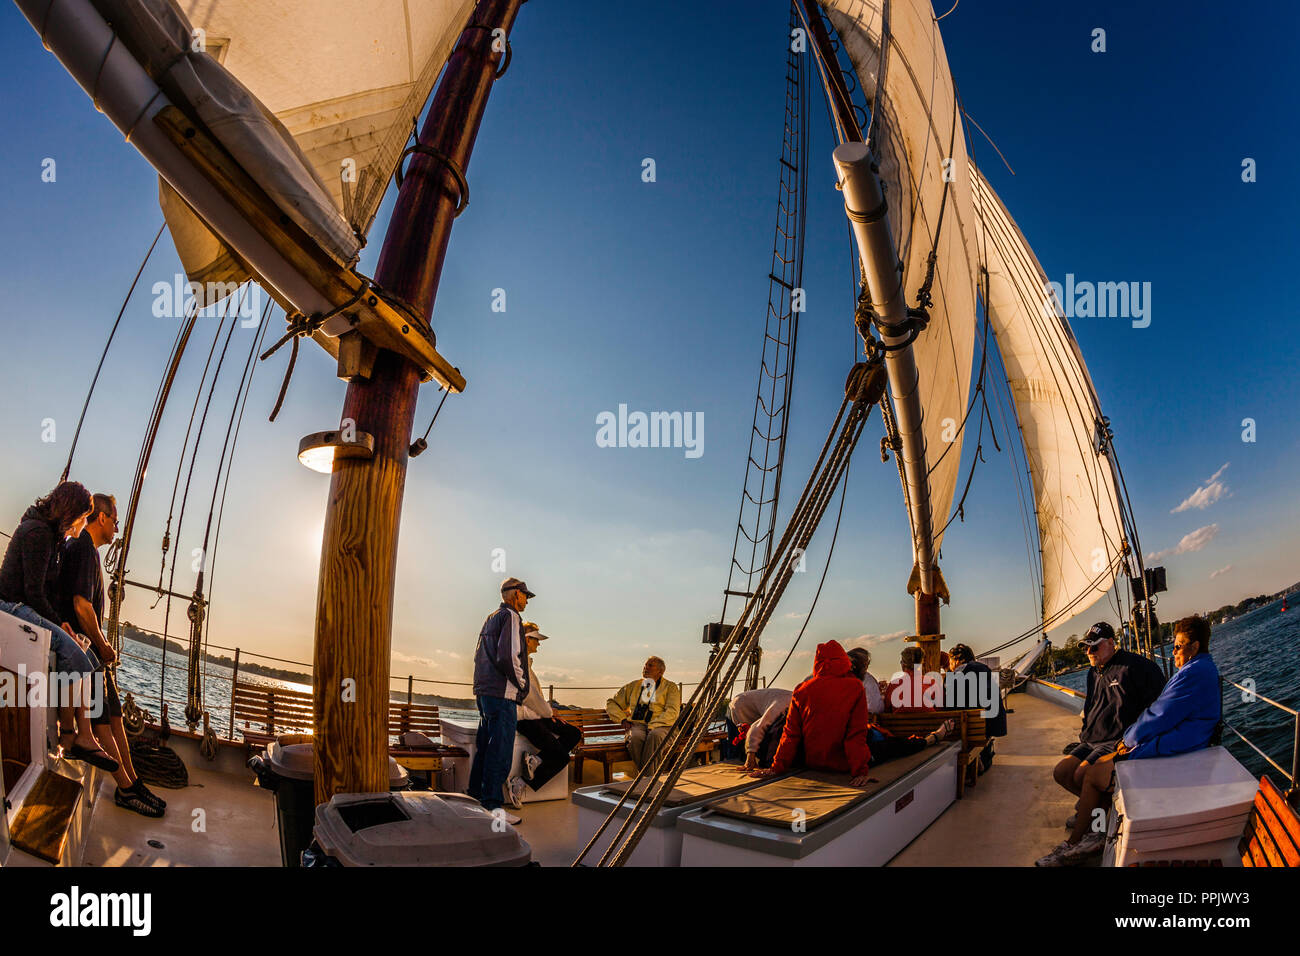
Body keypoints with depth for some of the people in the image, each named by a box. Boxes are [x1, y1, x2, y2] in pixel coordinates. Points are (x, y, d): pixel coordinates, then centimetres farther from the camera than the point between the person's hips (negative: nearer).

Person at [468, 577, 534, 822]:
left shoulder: (490, 618, 20)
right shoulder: (510, 617, -10)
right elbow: (508, 656, -21)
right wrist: (521, 684, -8)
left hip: (483, 691, 10)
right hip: (503, 693, -10)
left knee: (485, 746, 16)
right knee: (500, 750, -6)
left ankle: (476, 797, 24)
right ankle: (492, 806, -4)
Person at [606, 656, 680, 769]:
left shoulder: (670, 687, 13)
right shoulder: (633, 686, 22)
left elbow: (672, 712, -1)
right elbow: (611, 703, 26)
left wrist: (652, 726, -15)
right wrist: (623, 719, 8)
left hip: (660, 726, -2)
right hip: (637, 724, 2)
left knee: (655, 735, -38)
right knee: (635, 737, -35)